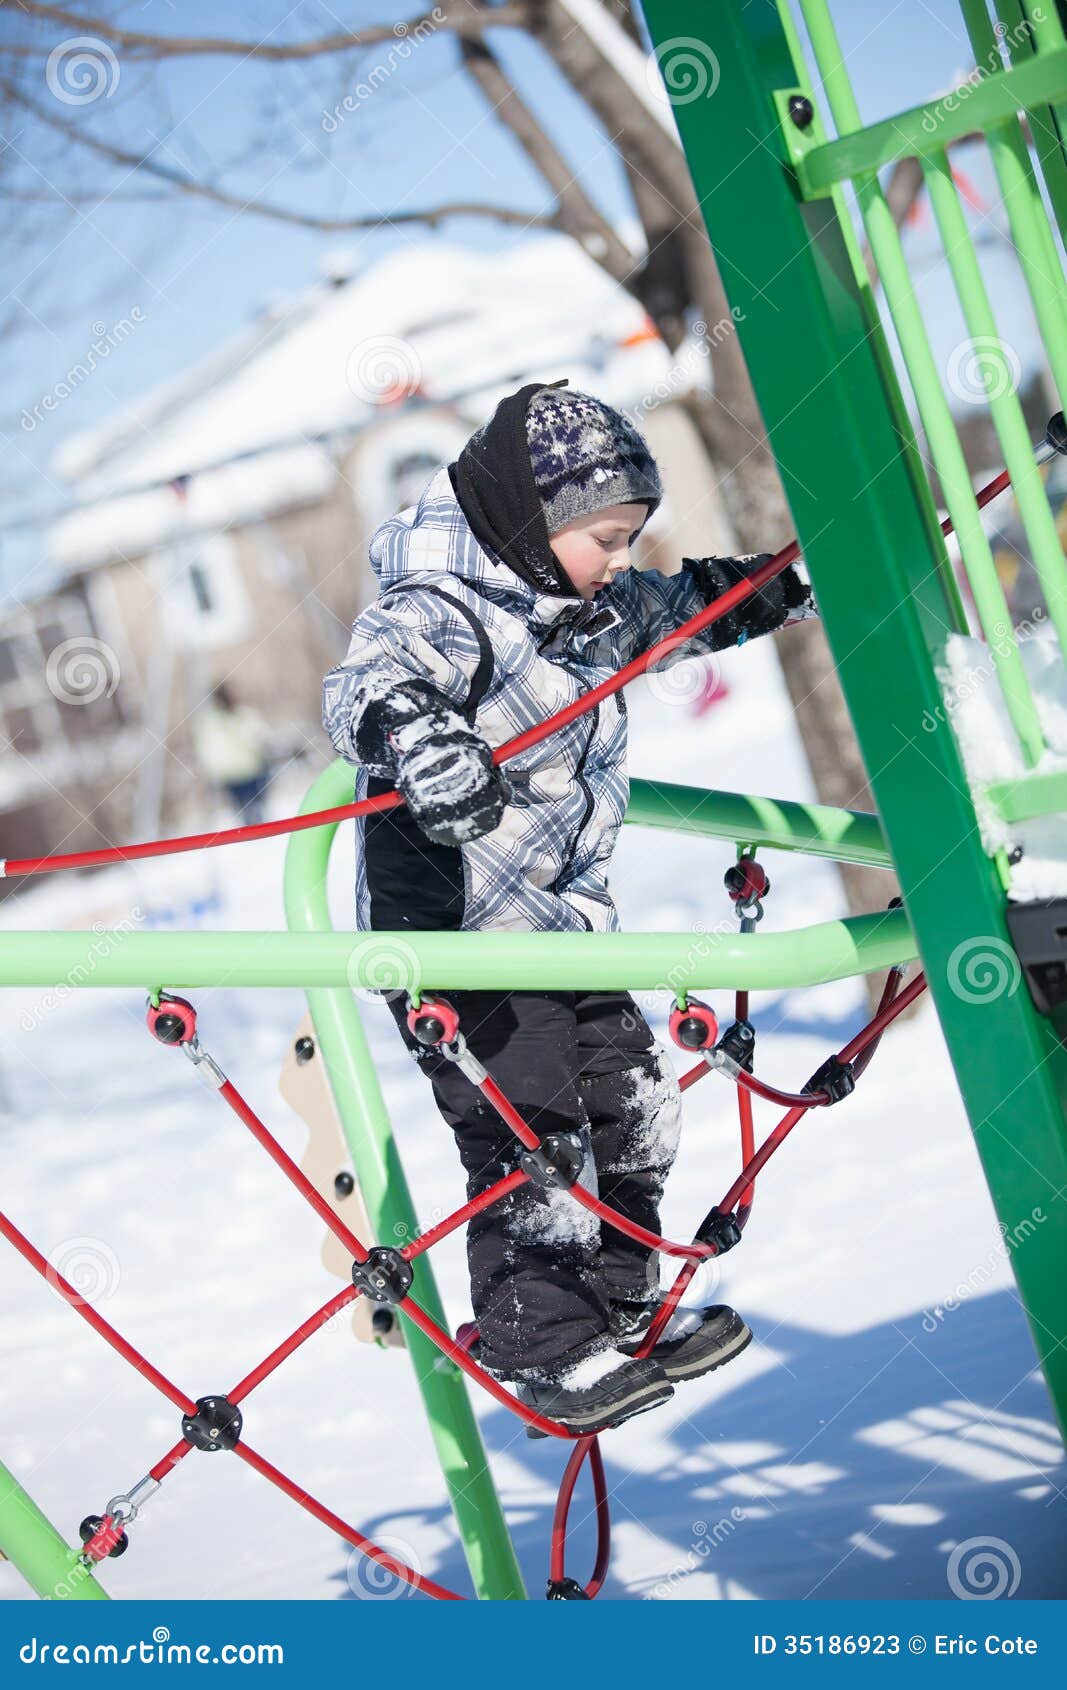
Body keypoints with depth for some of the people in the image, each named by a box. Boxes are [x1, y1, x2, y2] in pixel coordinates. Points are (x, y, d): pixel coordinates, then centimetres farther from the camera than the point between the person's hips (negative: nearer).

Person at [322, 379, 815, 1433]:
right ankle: (547, 1356, 8)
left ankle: (620, 1311, 31)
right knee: (531, 1140, -7)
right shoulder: (441, 608, -21)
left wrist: (791, 585, 22)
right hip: (456, 930, -10)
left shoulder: (587, 606, 8)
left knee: (630, 1104, 15)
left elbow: (680, 607, 28)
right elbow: (367, 683, -40)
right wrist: (412, 733, -61)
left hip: (563, 919, 10)